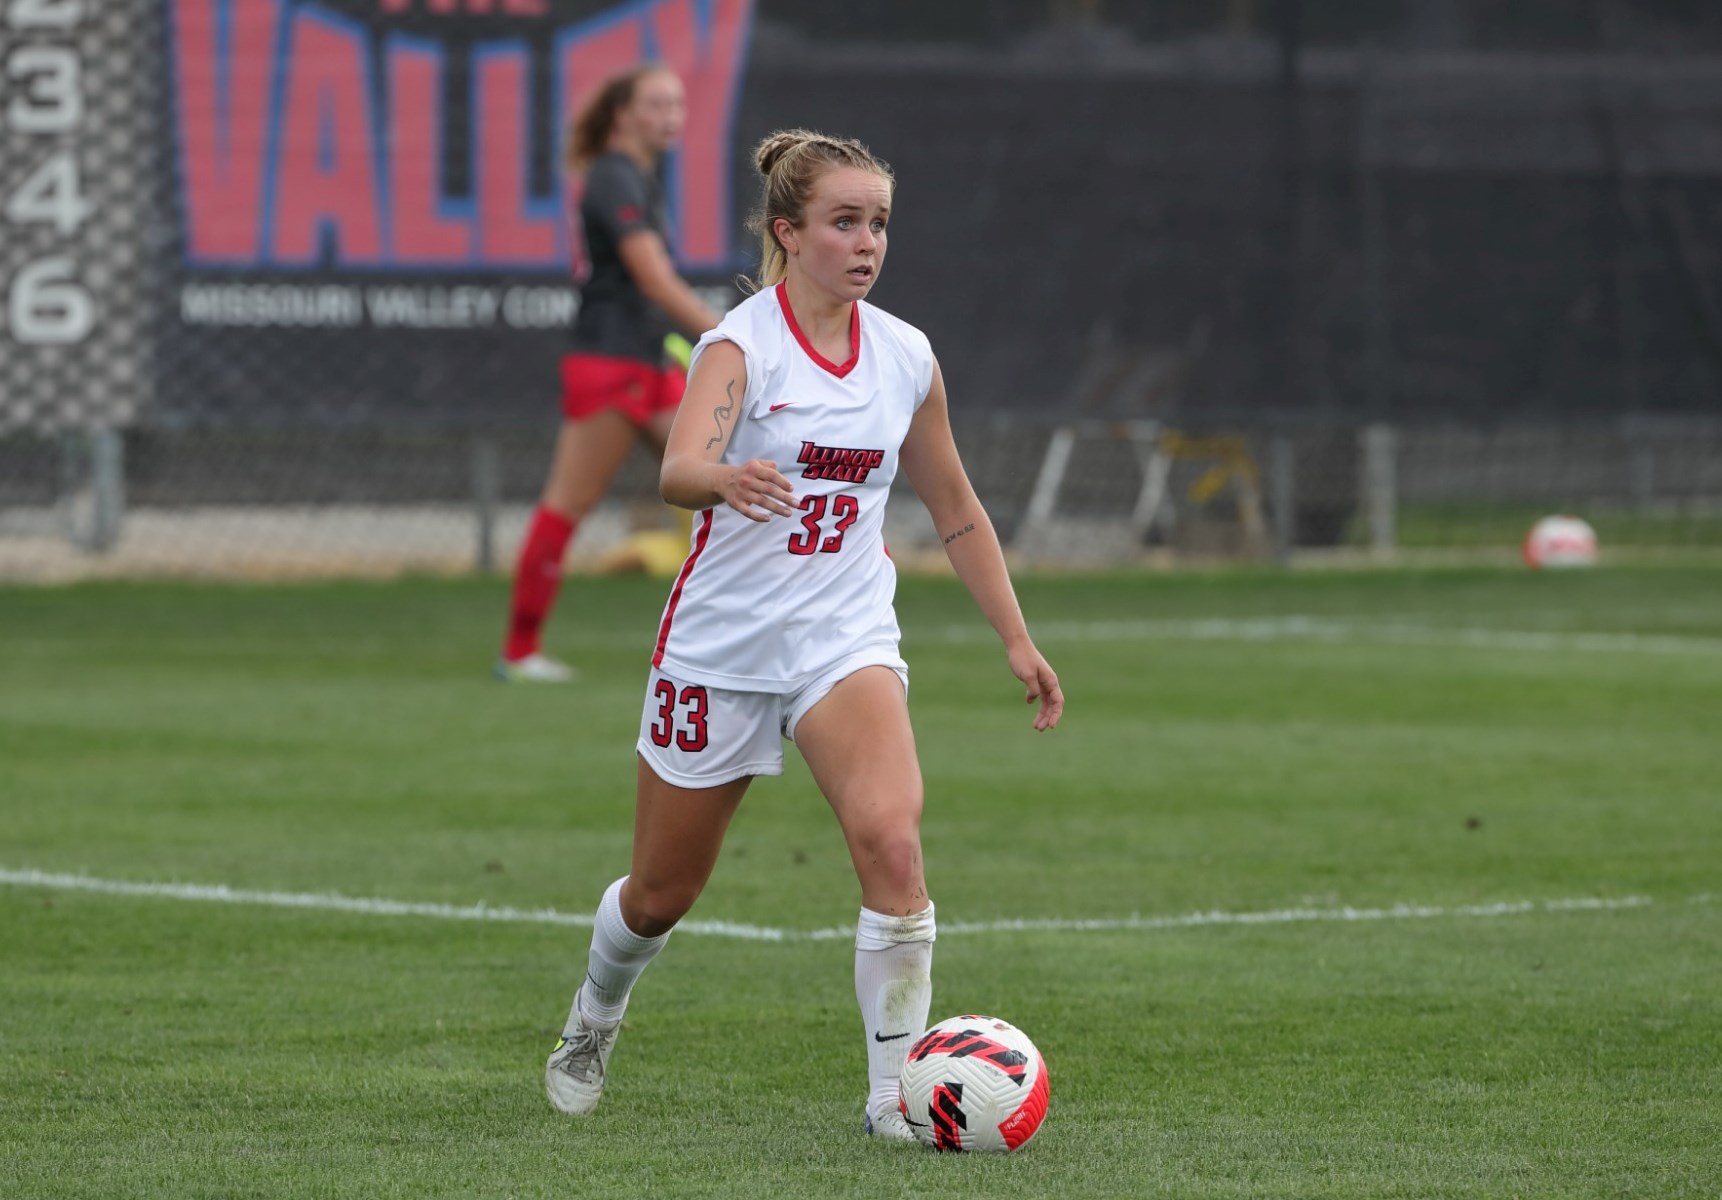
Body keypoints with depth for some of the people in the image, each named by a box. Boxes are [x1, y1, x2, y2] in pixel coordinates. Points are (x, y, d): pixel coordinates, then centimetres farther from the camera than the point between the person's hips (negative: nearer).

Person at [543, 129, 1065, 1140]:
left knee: (892, 837, -25)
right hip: (722, 640, -3)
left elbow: (955, 508, 15)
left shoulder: (906, 356, 2)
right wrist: (725, 479, -57)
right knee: (663, 892, 12)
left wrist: (1017, 639, 12)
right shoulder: (742, 345, -14)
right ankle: (595, 1019, 45)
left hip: (846, 639, 3)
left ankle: (897, 1089, -17)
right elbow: (681, 467, -34)